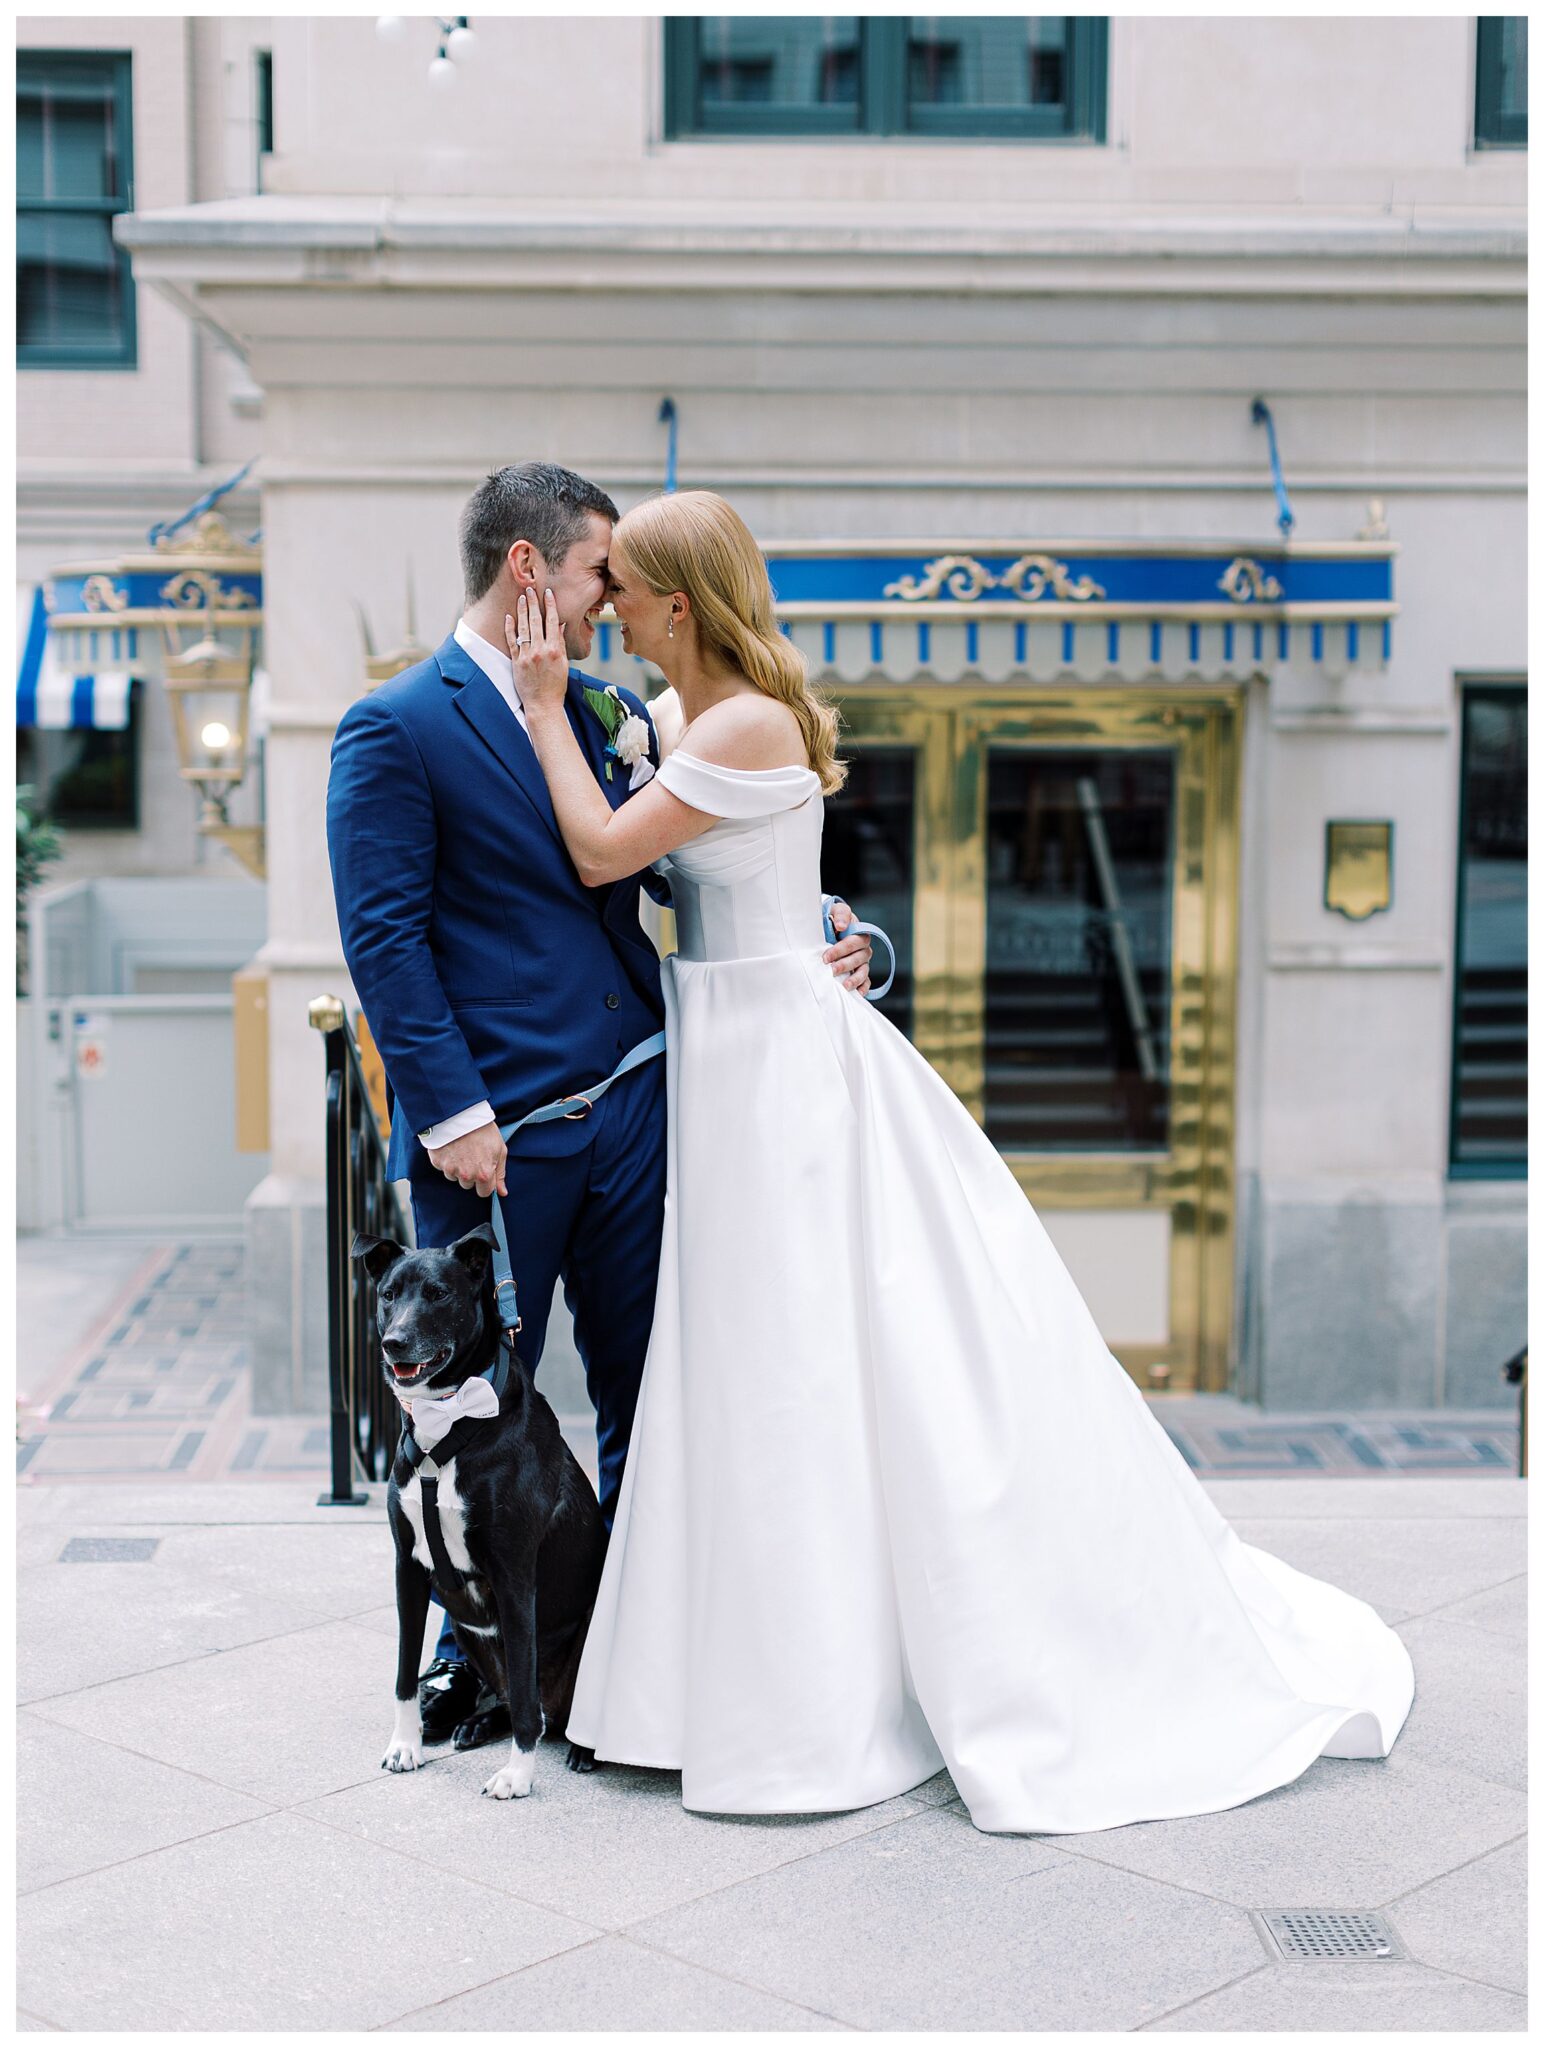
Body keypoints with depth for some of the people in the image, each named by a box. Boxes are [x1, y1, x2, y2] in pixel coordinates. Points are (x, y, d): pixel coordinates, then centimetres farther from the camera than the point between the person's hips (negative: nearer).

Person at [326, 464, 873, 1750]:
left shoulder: (615, 715, 13)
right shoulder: (396, 729, -5)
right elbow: (385, 936, -11)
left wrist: (813, 942, 1)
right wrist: (450, 1111, -17)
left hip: (631, 1111, 6)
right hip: (496, 1133, -5)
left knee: (648, 1397, 11)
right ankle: (474, 1664, 23)